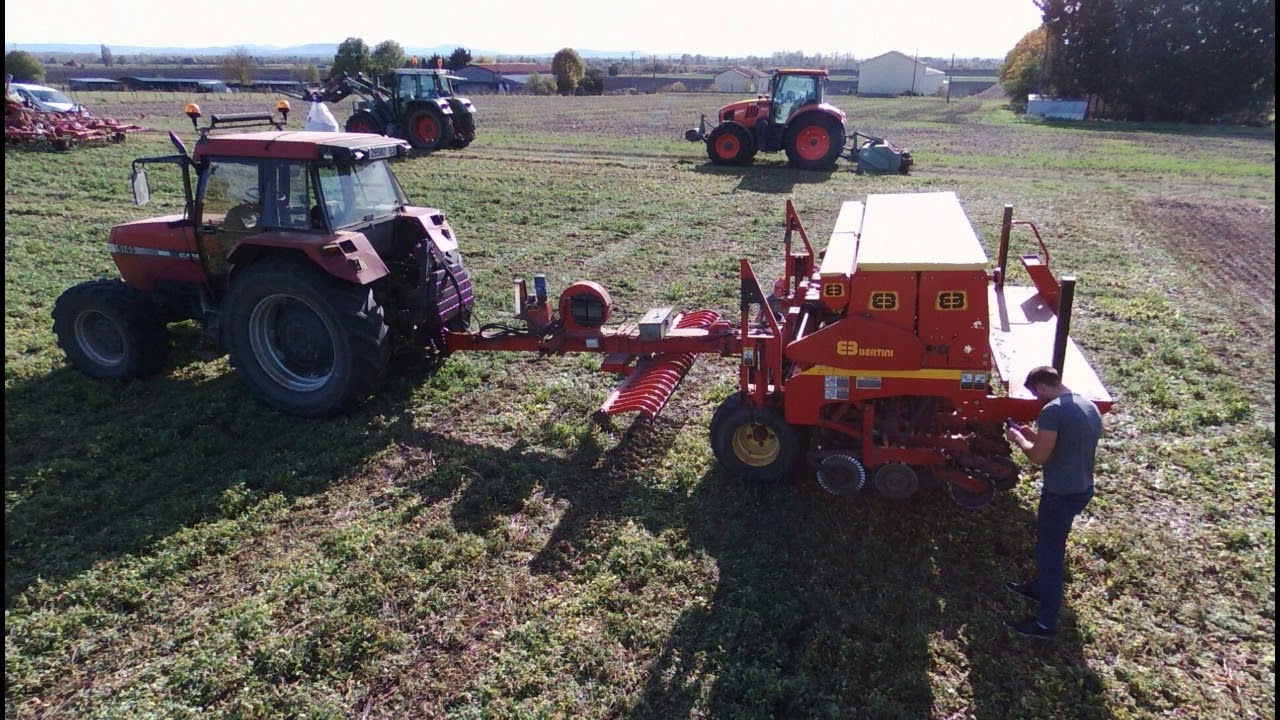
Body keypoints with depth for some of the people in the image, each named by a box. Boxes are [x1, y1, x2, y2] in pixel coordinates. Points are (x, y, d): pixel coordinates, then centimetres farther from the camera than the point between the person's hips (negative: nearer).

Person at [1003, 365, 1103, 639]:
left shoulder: (1053, 410, -23)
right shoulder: (1089, 405, 6)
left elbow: (1039, 456, -21)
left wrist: (1018, 438, -4)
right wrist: (1035, 435, 13)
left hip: (1061, 493, -9)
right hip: (1083, 488, 9)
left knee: (1049, 552, 3)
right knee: (1050, 544, 27)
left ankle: (1046, 623, 14)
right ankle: (1041, 588, 47)